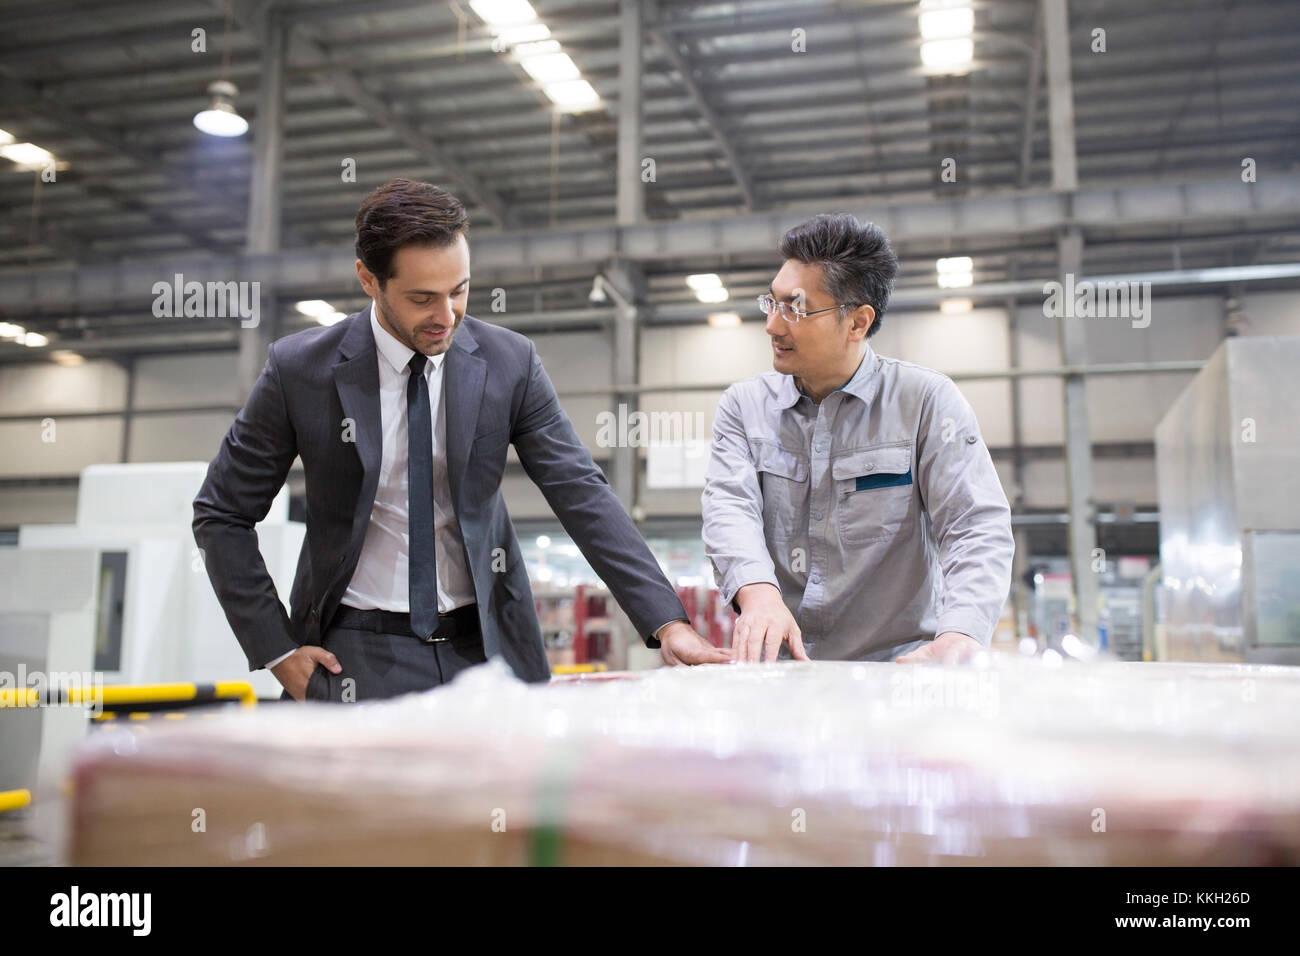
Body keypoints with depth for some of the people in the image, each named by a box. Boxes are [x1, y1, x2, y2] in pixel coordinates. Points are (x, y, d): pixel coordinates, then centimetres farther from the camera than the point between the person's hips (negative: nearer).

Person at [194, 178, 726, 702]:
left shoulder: (510, 362, -4)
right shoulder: (300, 368, -7)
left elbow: (581, 493, -7)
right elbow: (221, 514, 2)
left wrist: (666, 622, -18)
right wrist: (277, 650, -5)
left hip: (486, 645, 2)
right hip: (359, 656, -1)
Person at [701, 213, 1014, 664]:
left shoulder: (927, 401, -2)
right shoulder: (743, 405, 7)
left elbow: (978, 526, -11)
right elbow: (729, 505, -9)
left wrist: (960, 637, -31)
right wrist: (759, 592, -32)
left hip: (898, 659, -3)